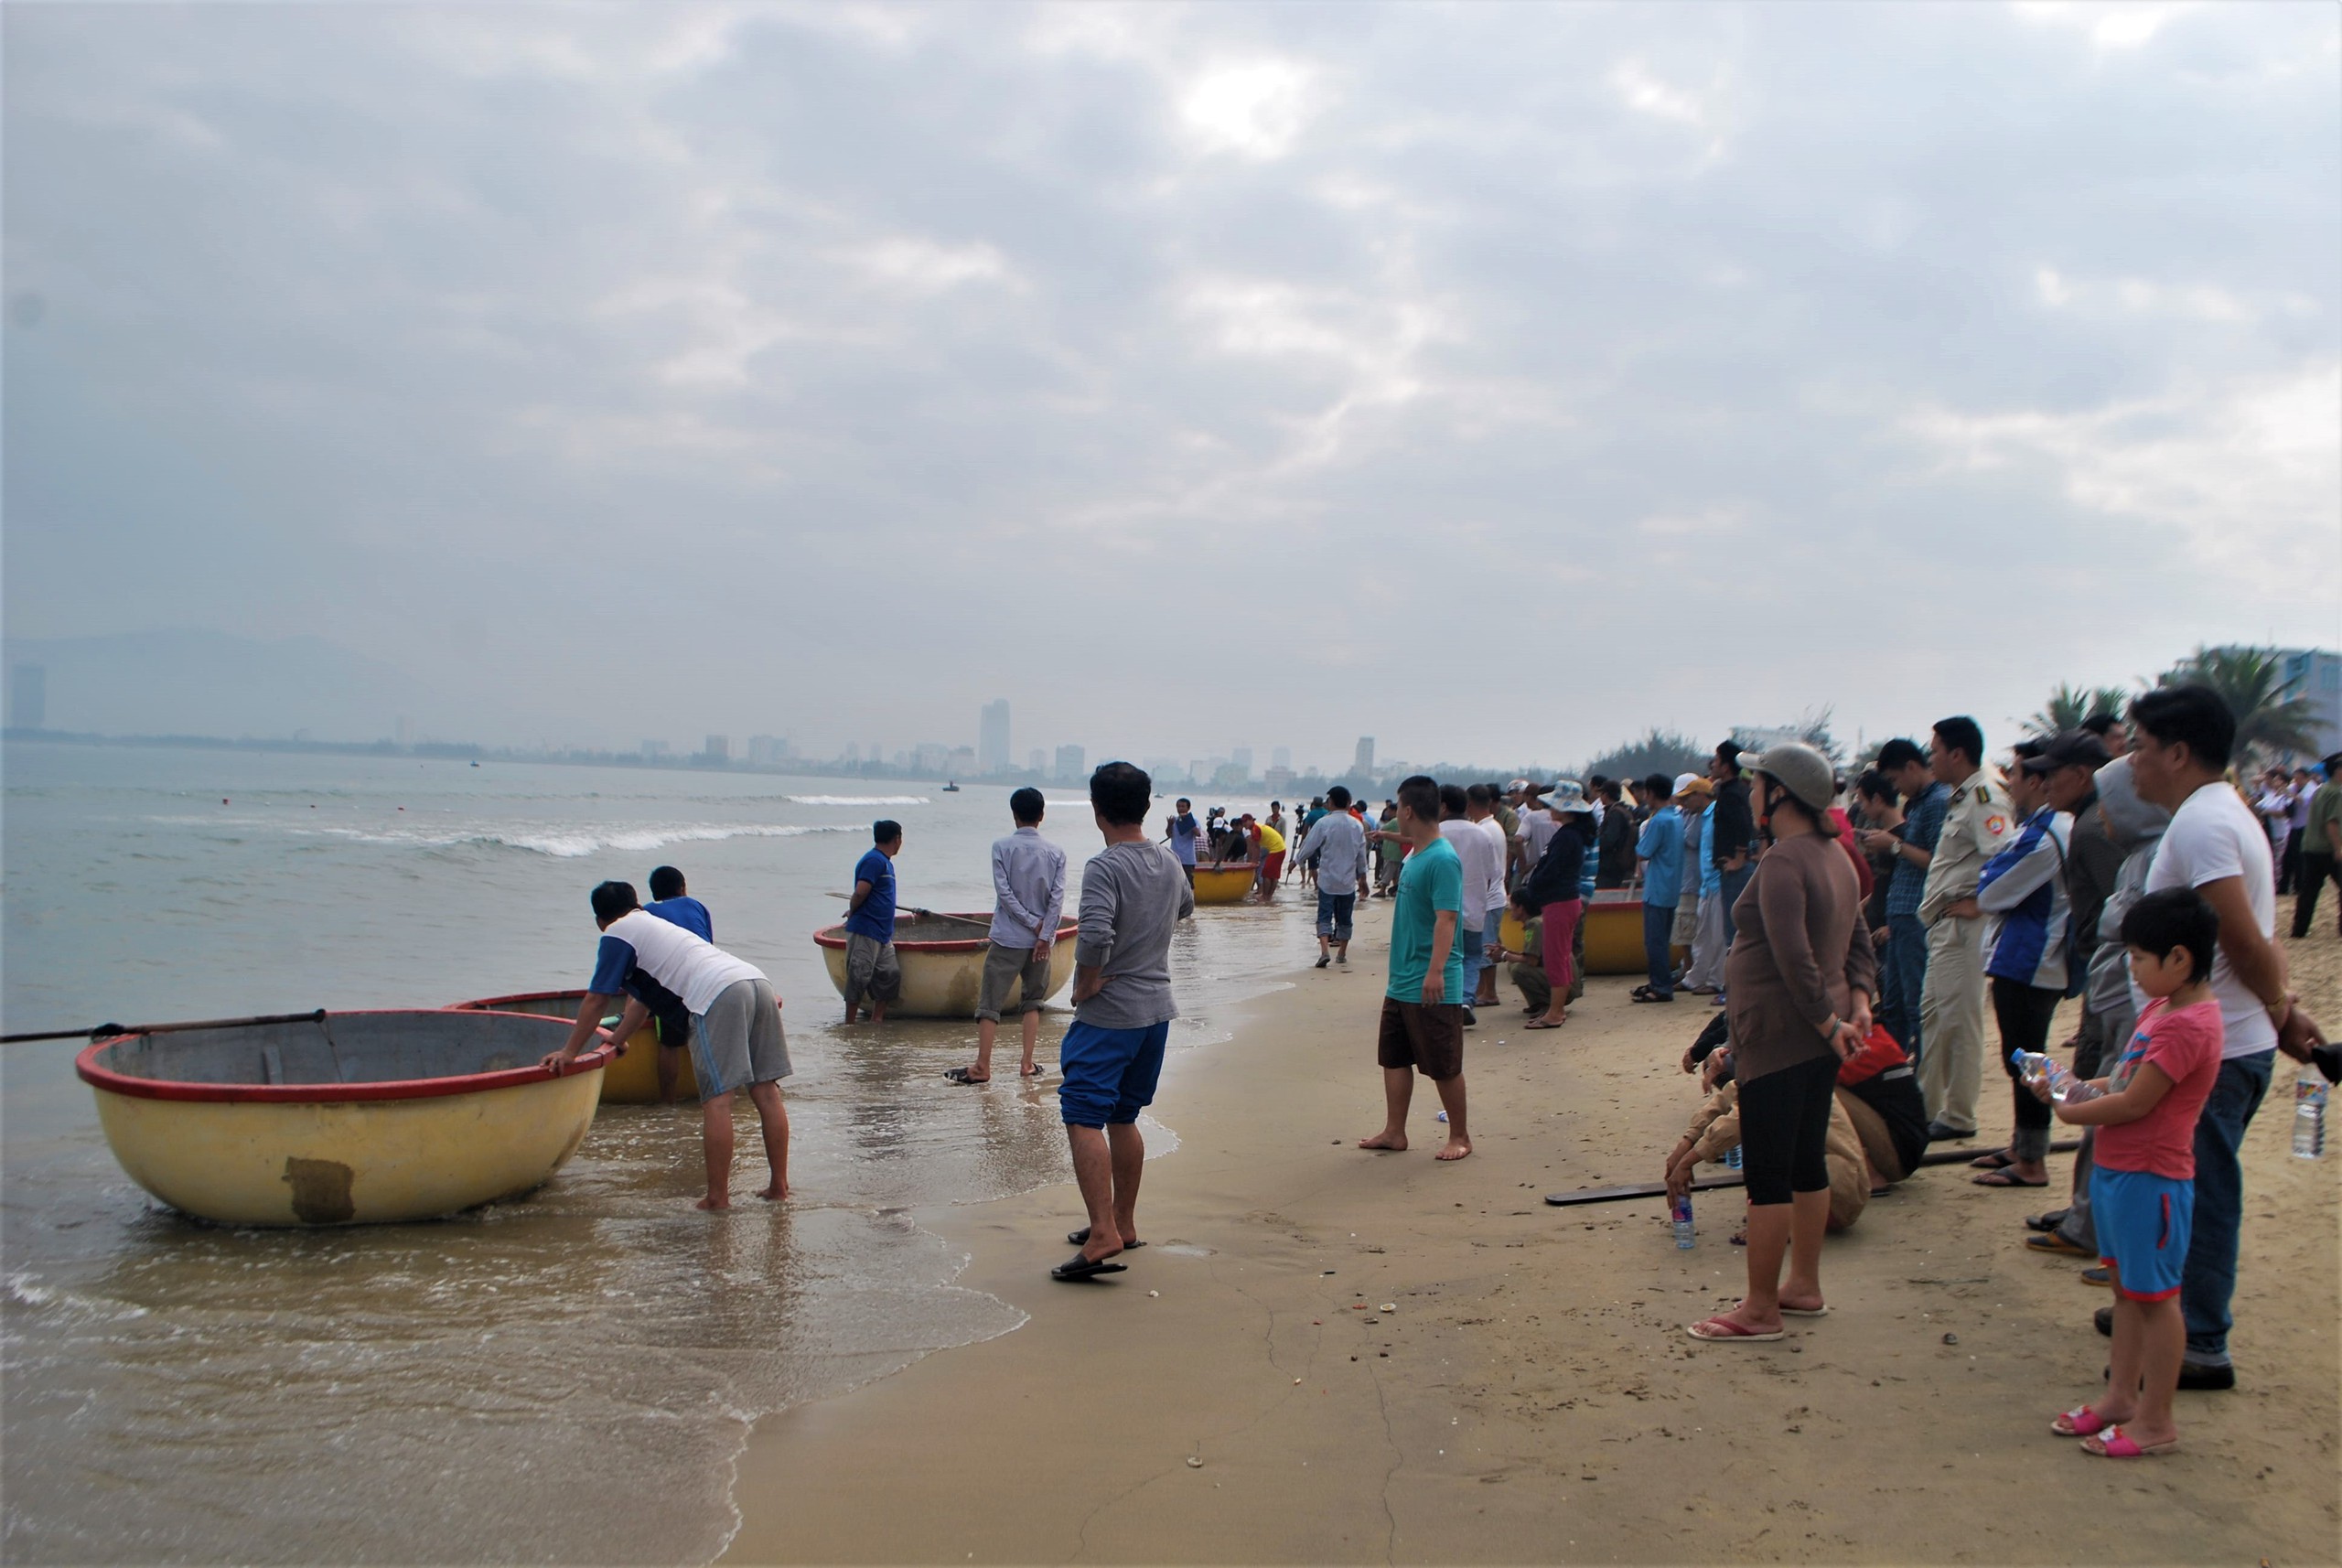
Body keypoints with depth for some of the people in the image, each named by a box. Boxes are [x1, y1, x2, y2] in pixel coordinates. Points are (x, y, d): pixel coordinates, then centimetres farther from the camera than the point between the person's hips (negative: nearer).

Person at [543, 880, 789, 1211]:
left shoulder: (617, 933, 13)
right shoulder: (655, 924, 37)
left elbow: (596, 1001, 14)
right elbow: (642, 1002, 46)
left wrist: (569, 1052, 24)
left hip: (719, 993, -8)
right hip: (759, 982, 8)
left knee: (717, 1098, -6)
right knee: (765, 1090, 9)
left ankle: (717, 1196, -5)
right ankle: (779, 1185, 12)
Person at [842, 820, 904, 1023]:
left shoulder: (885, 862, 18)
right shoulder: (874, 860, -14)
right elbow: (860, 892, -19)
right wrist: (853, 912, -5)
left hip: (881, 934, 10)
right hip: (865, 932, -10)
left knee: (890, 974, 8)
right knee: (859, 978, -4)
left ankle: (877, 1019, 15)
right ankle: (849, 1025, 1)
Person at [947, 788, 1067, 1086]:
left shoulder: (1002, 847, -5)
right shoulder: (1055, 853, 1)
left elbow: (1004, 892, -11)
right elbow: (1057, 898, -6)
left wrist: (1033, 924, -6)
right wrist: (1044, 935, -7)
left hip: (1007, 938, -3)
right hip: (1040, 940, 3)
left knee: (990, 1002, 0)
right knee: (1032, 1001, 15)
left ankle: (982, 1067, -4)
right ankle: (1027, 1064, 11)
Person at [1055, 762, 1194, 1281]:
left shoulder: (1105, 867, -19)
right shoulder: (1170, 864, 6)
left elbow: (1095, 935, -32)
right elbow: (1186, 906, 28)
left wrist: (1086, 984, -17)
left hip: (1108, 1014, -8)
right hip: (1158, 1009, 8)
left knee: (1083, 1118, -9)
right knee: (1122, 1117, 19)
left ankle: (1104, 1236, -18)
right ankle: (1123, 1224, 28)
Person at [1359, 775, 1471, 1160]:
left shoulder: (1443, 859, -18)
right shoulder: (1414, 855, 11)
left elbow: (1446, 918, -24)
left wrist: (1435, 971, -30)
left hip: (1432, 988, -9)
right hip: (1401, 982, 9)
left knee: (1444, 1066, 3)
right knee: (1394, 1057, 13)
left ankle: (1460, 1136, 16)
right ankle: (1394, 1132, 22)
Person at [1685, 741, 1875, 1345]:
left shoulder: (1782, 862, -19)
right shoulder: (1834, 855, 12)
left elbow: (1795, 960, -25)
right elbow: (1858, 945, 15)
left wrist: (1827, 1022, -16)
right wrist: (1858, 1003, 4)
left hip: (1778, 1039, -10)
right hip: (1818, 1038, 10)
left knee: (1767, 1174, -3)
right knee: (1807, 1162, 17)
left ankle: (1760, 1310, 3)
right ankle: (1804, 1286, 28)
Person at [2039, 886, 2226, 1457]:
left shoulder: (2188, 1025, -23)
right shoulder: (2162, 1008, 10)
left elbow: (2134, 1102, -23)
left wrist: (2071, 1113, -10)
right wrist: (2071, 1088, 2)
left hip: (2151, 1179, -10)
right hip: (2117, 1170, 10)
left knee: (2154, 1296, 2)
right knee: (2127, 1287, 18)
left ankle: (2155, 1421, 12)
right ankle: (2120, 1398, 30)